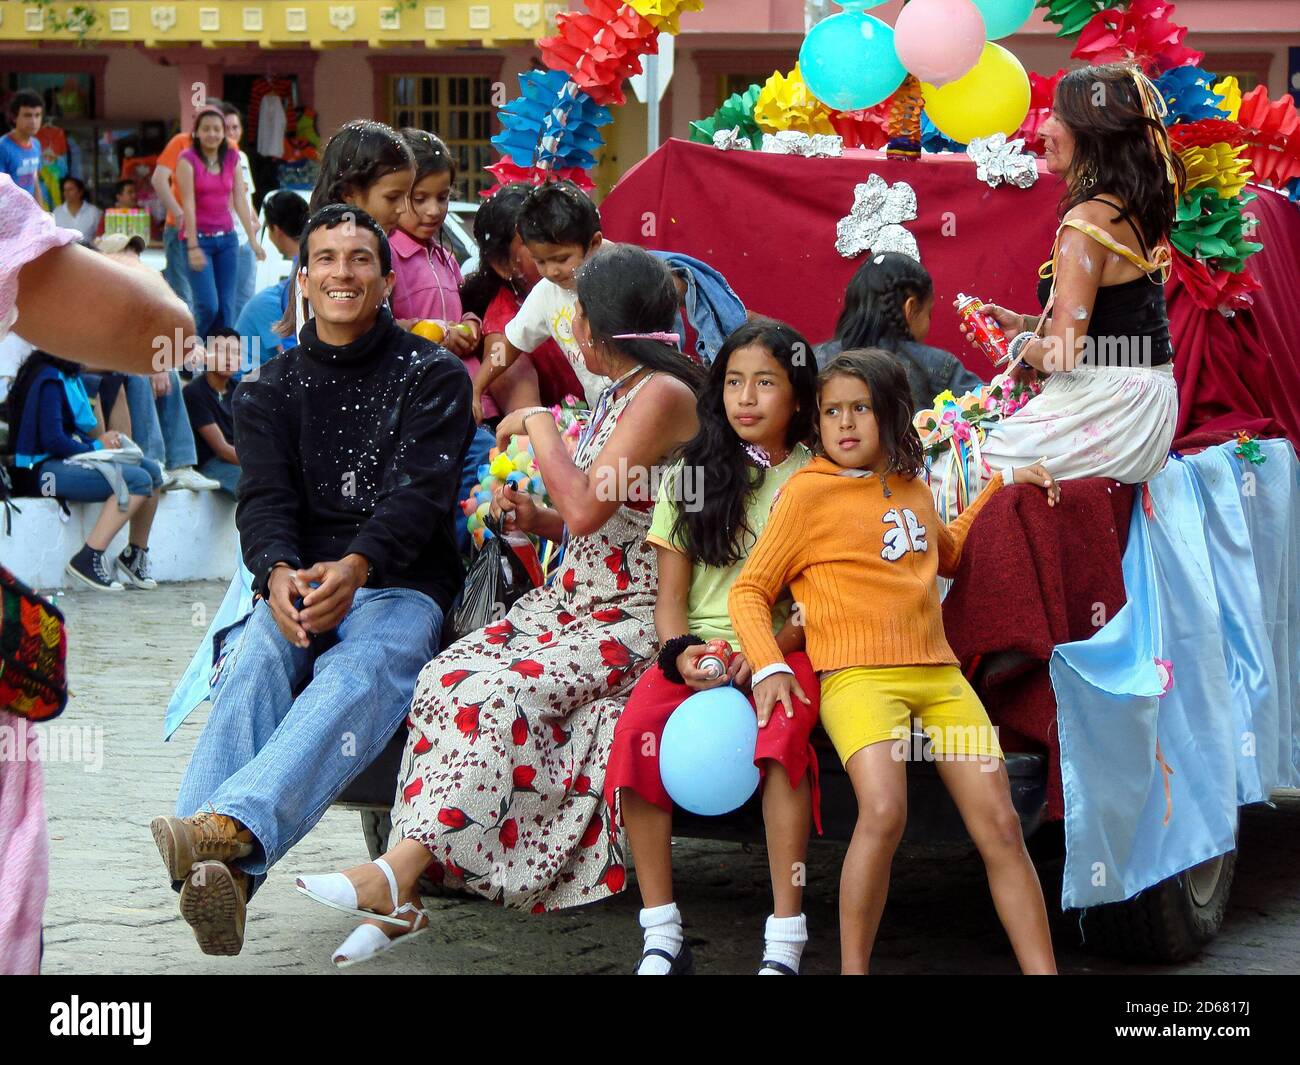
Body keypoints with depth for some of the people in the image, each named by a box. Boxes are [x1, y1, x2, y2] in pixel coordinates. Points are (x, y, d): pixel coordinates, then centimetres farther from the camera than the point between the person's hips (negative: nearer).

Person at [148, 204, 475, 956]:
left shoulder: (433, 375, 9)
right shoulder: (273, 389, 19)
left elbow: (421, 491, -8)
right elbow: (265, 499, 3)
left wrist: (356, 566, -29)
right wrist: (279, 573, -22)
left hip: (399, 587, -3)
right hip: (298, 583, 3)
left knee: (358, 675, -37)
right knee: (253, 668, -32)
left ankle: (232, 825, -63)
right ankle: (218, 873, -55)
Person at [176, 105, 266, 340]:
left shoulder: (232, 158, 7)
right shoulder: (188, 159, -6)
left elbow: (240, 200, 5)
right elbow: (188, 204, -12)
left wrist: (253, 239, -1)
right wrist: (193, 247, -18)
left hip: (226, 239, 5)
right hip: (199, 238, -4)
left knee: (226, 307, 1)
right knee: (208, 306, -13)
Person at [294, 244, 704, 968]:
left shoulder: (664, 394, -11)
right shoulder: (619, 395, 19)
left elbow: (587, 508, -22)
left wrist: (540, 426, -8)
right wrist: (534, 520, 8)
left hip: (634, 620, -8)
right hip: (571, 602, 8)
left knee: (500, 692, -30)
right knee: (449, 676, -17)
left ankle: (398, 877, -33)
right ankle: (401, 897, -26)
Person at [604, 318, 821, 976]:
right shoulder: (694, 474, 14)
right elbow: (669, 594, 10)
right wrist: (681, 652, -12)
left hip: (785, 648, -2)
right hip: (699, 645, 2)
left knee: (782, 732, -35)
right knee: (640, 728, -29)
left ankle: (785, 941, -32)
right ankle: (661, 934, -23)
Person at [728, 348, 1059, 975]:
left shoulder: (912, 488, 19)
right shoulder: (809, 492, 1)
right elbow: (749, 591, 3)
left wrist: (1002, 485, 34)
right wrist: (768, 666, -12)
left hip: (939, 674, 6)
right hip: (859, 679, -6)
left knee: (999, 824, -5)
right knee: (883, 812, -29)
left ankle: (1041, 970, 0)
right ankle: (852, 969, -16)